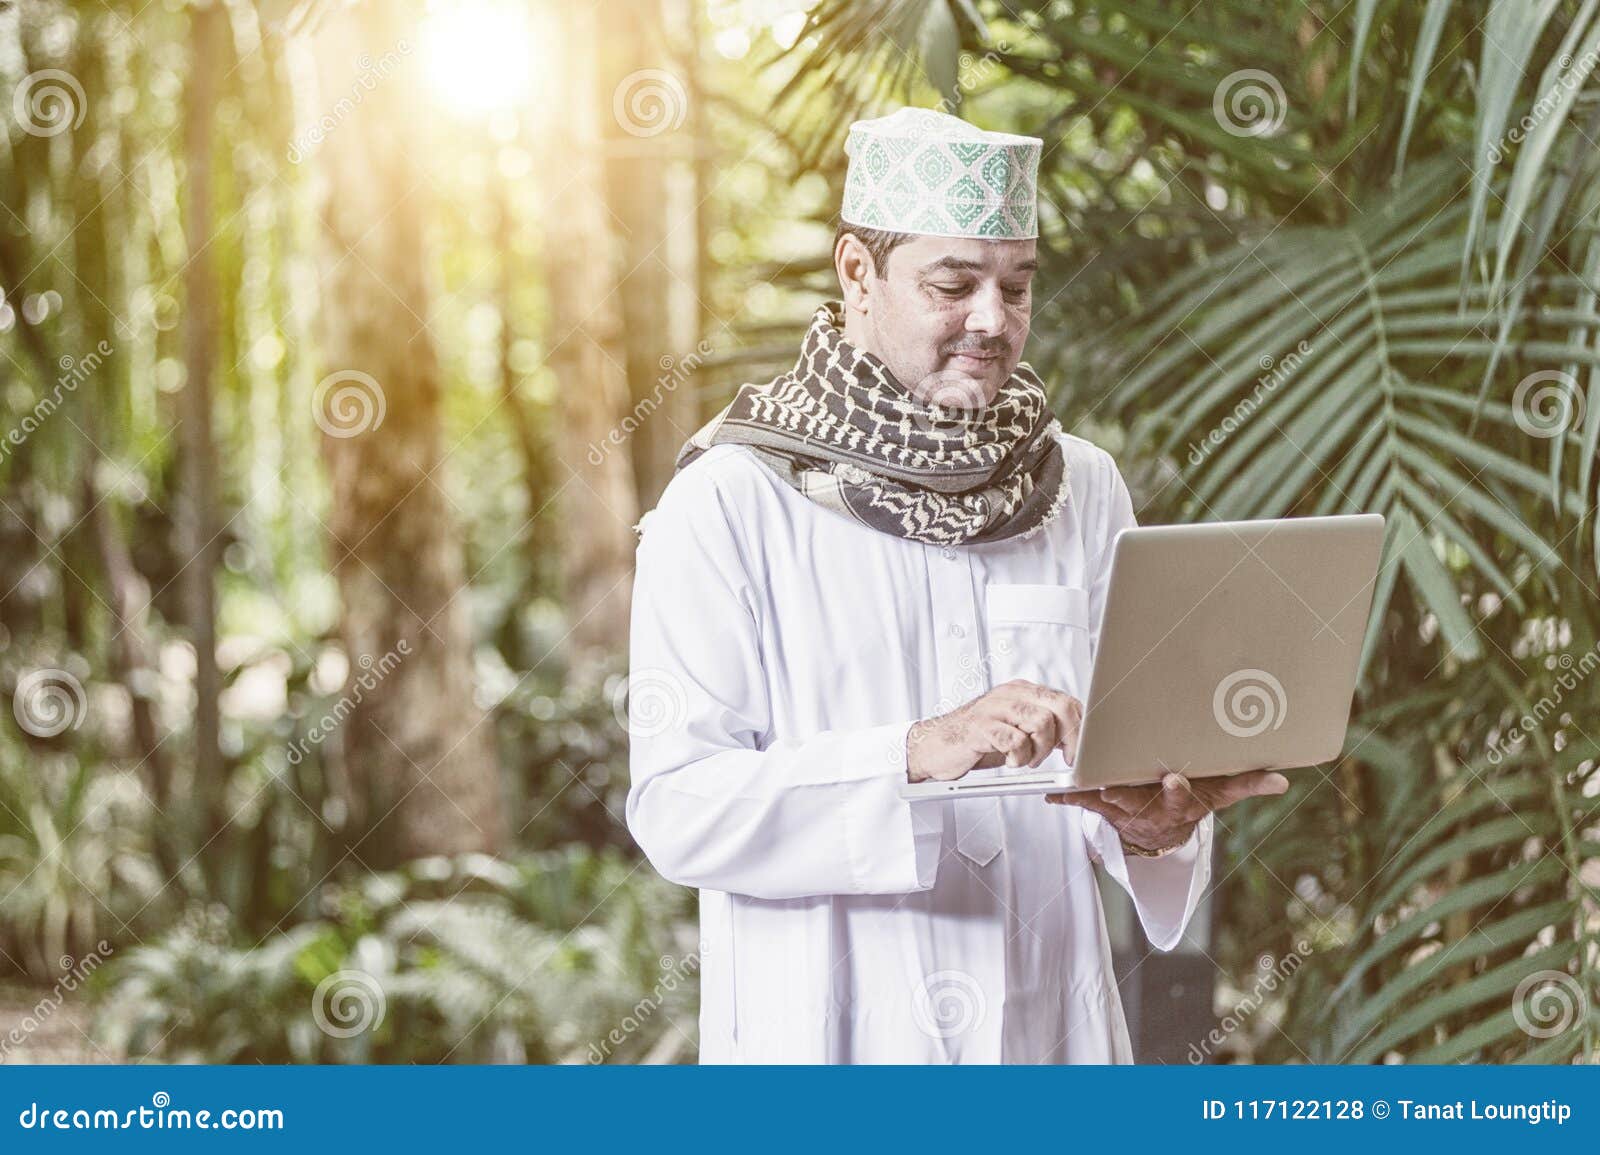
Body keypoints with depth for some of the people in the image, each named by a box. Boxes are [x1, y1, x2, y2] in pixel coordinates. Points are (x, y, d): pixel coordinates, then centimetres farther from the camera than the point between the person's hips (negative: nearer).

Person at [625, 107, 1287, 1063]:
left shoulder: (1084, 492, 5)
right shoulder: (728, 504, -9)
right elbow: (677, 805, -16)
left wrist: (1153, 822, -18)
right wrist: (917, 754, -28)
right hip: (829, 1029, -3)